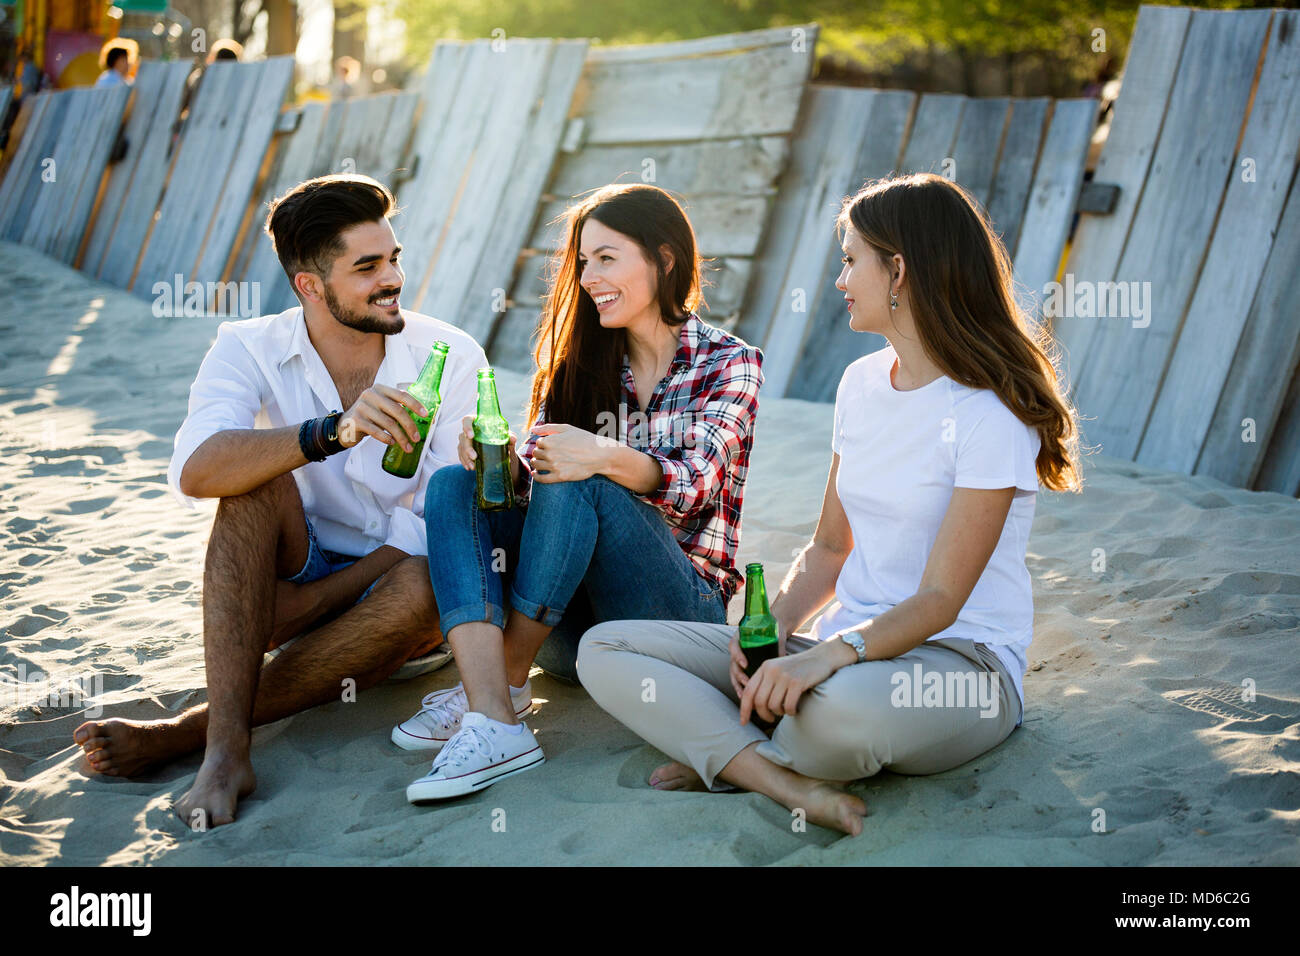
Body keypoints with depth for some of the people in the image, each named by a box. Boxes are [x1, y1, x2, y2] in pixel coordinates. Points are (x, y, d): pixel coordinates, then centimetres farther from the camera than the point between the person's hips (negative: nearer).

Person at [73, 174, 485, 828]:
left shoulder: (452, 358, -10)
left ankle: (183, 733, -30)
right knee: (257, 479, -28)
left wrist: (305, 606, -22)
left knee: (424, 582, -35)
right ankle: (226, 750, -37)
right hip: (292, 576, 1)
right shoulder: (251, 349, -9)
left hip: (389, 587, 0)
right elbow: (196, 472, -29)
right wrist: (333, 431, -45)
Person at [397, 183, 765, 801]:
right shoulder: (581, 363, 13)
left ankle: (509, 680, -19)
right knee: (454, 486, -18)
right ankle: (492, 722, -36)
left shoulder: (729, 364, 0)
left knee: (576, 486, -29)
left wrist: (607, 459, -36)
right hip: (573, 624, 5)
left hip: (683, 610, -5)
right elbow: (531, 472, 2)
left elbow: (693, 489, -15)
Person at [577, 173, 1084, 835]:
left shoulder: (991, 414, -13)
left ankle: (729, 757, -10)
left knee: (844, 703, -44)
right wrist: (776, 622, -5)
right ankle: (793, 785, -26)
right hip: (851, 649, 7)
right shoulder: (861, 383, 11)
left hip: (961, 665, -7)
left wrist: (829, 655, -33)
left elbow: (940, 600, -18)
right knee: (604, 650, -7)